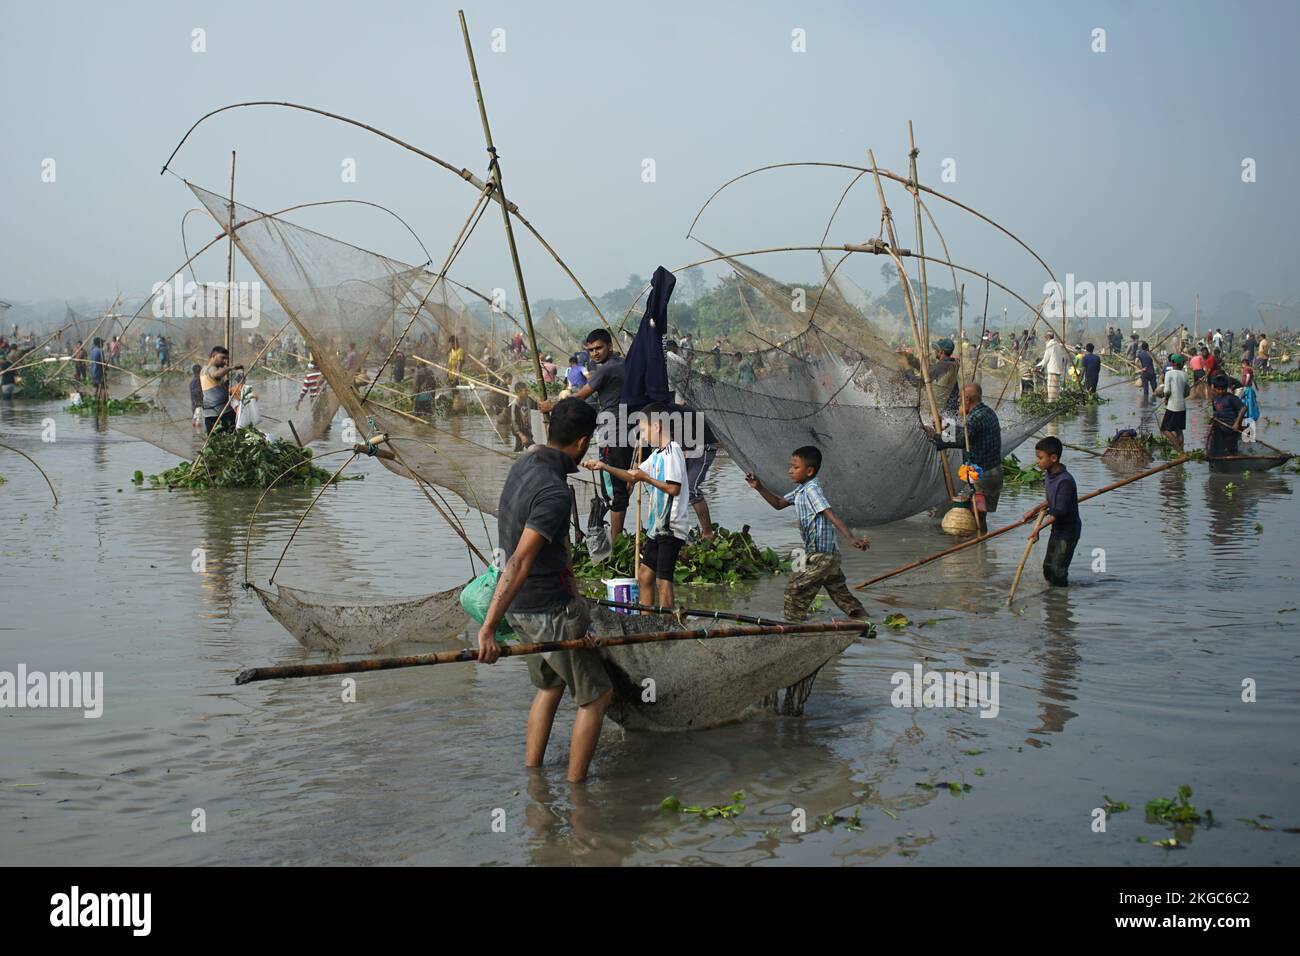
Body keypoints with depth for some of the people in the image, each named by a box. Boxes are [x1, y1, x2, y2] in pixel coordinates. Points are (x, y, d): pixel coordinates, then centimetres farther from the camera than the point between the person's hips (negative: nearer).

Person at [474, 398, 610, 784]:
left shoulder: (523, 464, 5)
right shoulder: (554, 492, -26)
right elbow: (518, 564, -31)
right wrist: (487, 629, -33)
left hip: (522, 607, 9)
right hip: (550, 611, -9)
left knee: (549, 686, 26)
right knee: (595, 694, 6)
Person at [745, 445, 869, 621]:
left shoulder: (811, 489, -16)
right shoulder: (801, 490, 12)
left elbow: (831, 516, -27)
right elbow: (779, 504, 22)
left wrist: (851, 538, -37)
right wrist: (759, 488, 9)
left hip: (820, 556, -10)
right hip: (830, 555, 10)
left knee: (795, 590, -5)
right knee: (843, 596, 17)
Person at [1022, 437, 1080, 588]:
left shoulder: (1065, 481, -27)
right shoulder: (1049, 475, 2)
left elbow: (1059, 512, -27)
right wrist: (1035, 510, 6)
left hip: (1068, 531, -9)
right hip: (1057, 529, 9)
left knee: (1057, 571, -6)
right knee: (1047, 569, 14)